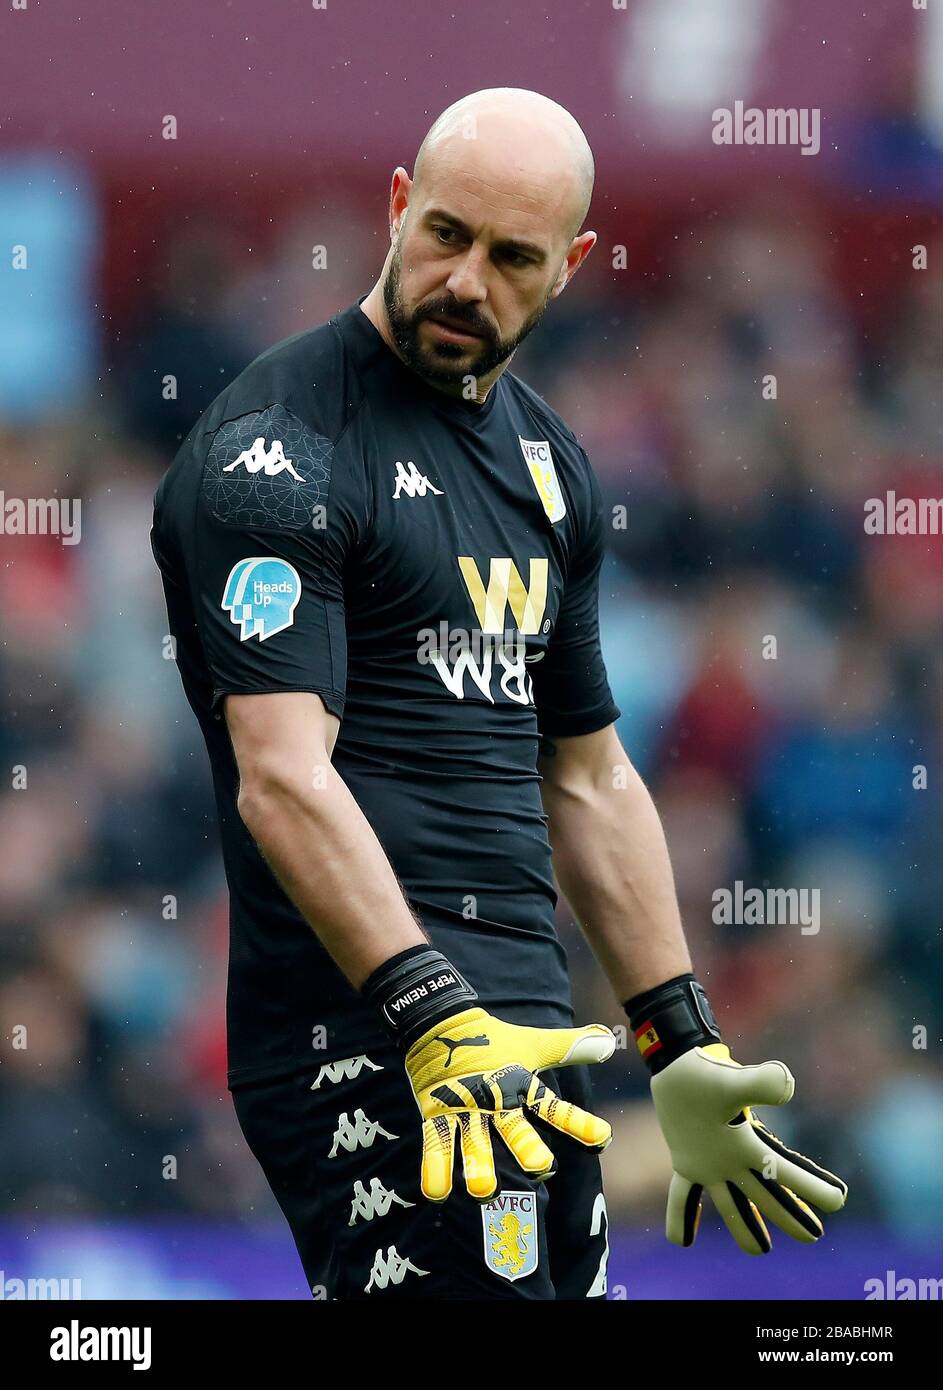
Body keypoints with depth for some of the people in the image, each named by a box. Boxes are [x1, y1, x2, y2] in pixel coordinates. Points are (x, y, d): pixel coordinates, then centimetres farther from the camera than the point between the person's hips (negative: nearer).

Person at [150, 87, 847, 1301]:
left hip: (527, 1037, 8)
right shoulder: (279, 449, -9)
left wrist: (684, 1054, 21)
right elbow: (282, 778, -20)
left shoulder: (544, 460, 18)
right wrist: (437, 1024, -30)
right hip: (368, 1041, -8)